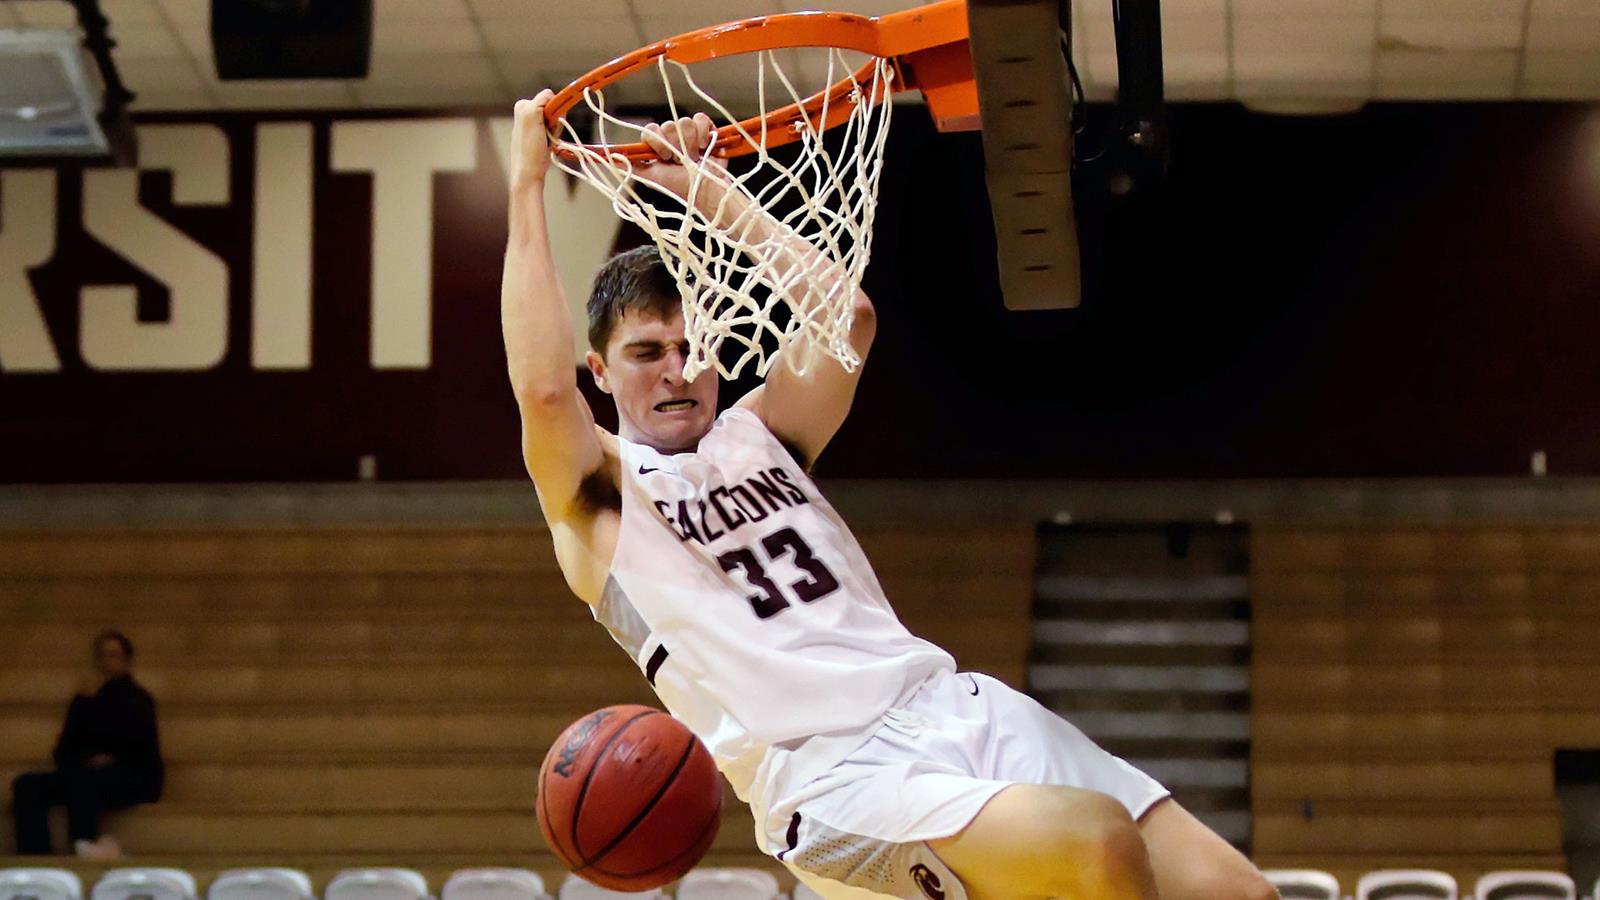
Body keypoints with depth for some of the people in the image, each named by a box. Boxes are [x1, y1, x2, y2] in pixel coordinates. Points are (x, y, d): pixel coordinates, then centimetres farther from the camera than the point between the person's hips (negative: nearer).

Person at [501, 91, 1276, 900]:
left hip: (953, 704, 7)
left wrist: (709, 192, 12)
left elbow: (846, 313, 8)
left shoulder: (758, 434, 23)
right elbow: (542, 386, -13)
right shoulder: (595, 496, 7)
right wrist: (526, 184, -7)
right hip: (831, 775, -6)